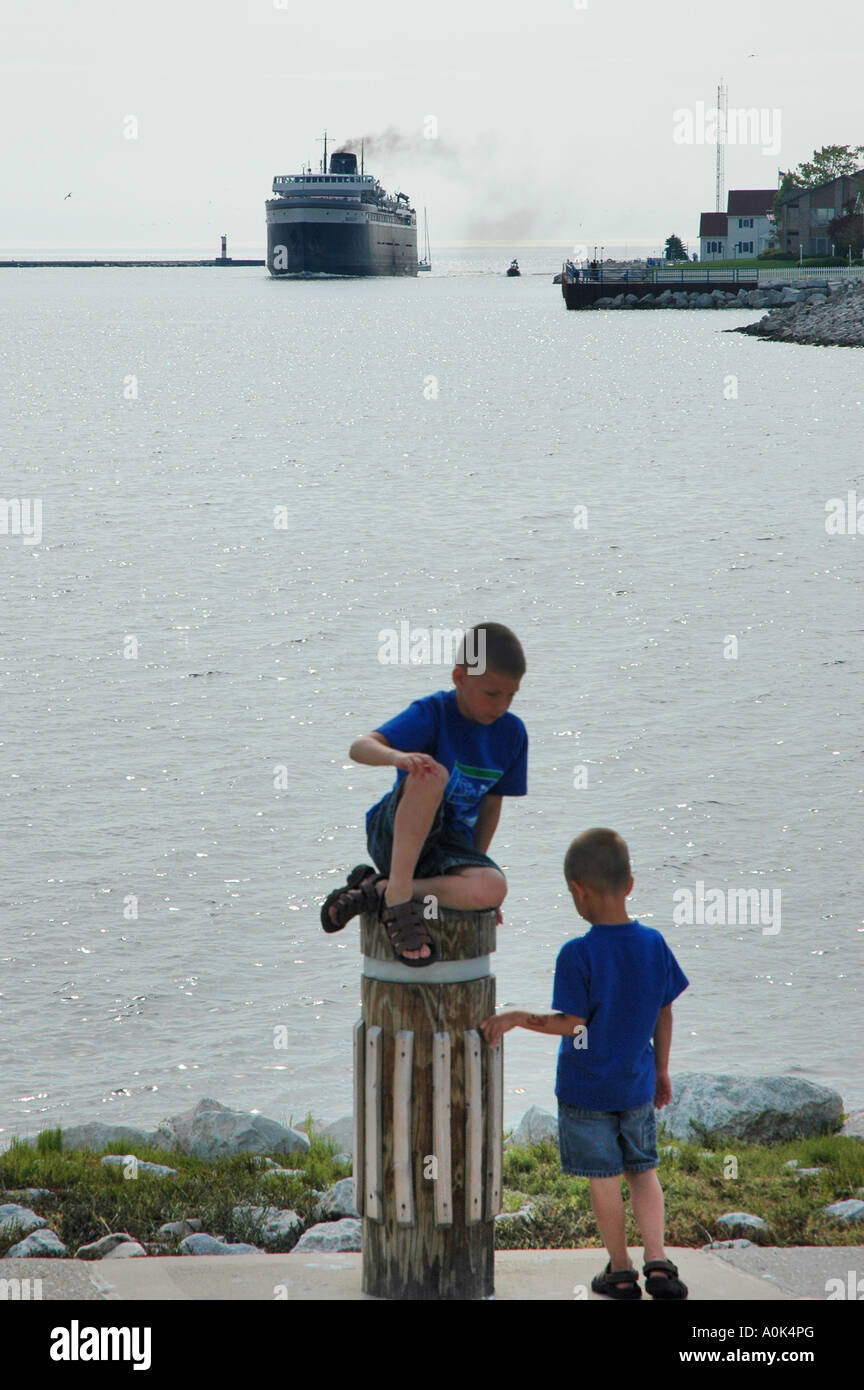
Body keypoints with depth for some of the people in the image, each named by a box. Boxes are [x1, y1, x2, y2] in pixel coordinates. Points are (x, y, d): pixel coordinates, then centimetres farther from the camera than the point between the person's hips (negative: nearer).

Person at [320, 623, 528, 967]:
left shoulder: (512, 733, 2)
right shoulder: (433, 713, -14)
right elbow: (360, 747, -28)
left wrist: (476, 868, 10)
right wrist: (398, 757, -50)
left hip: (450, 844, 5)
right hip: (394, 833, -4)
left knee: (493, 889, -31)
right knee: (432, 774, -37)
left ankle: (376, 891, -15)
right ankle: (399, 897, -32)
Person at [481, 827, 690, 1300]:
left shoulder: (578, 954, -22)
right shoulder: (654, 944, -6)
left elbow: (571, 1022, -20)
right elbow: (663, 1013, 3)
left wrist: (515, 1018, -11)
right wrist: (661, 1071, 15)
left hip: (586, 1089, -4)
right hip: (637, 1085, 4)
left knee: (603, 1177, 9)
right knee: (643, 1170, 17)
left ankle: (620, 1270, 19)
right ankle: (657, 1261, 8)